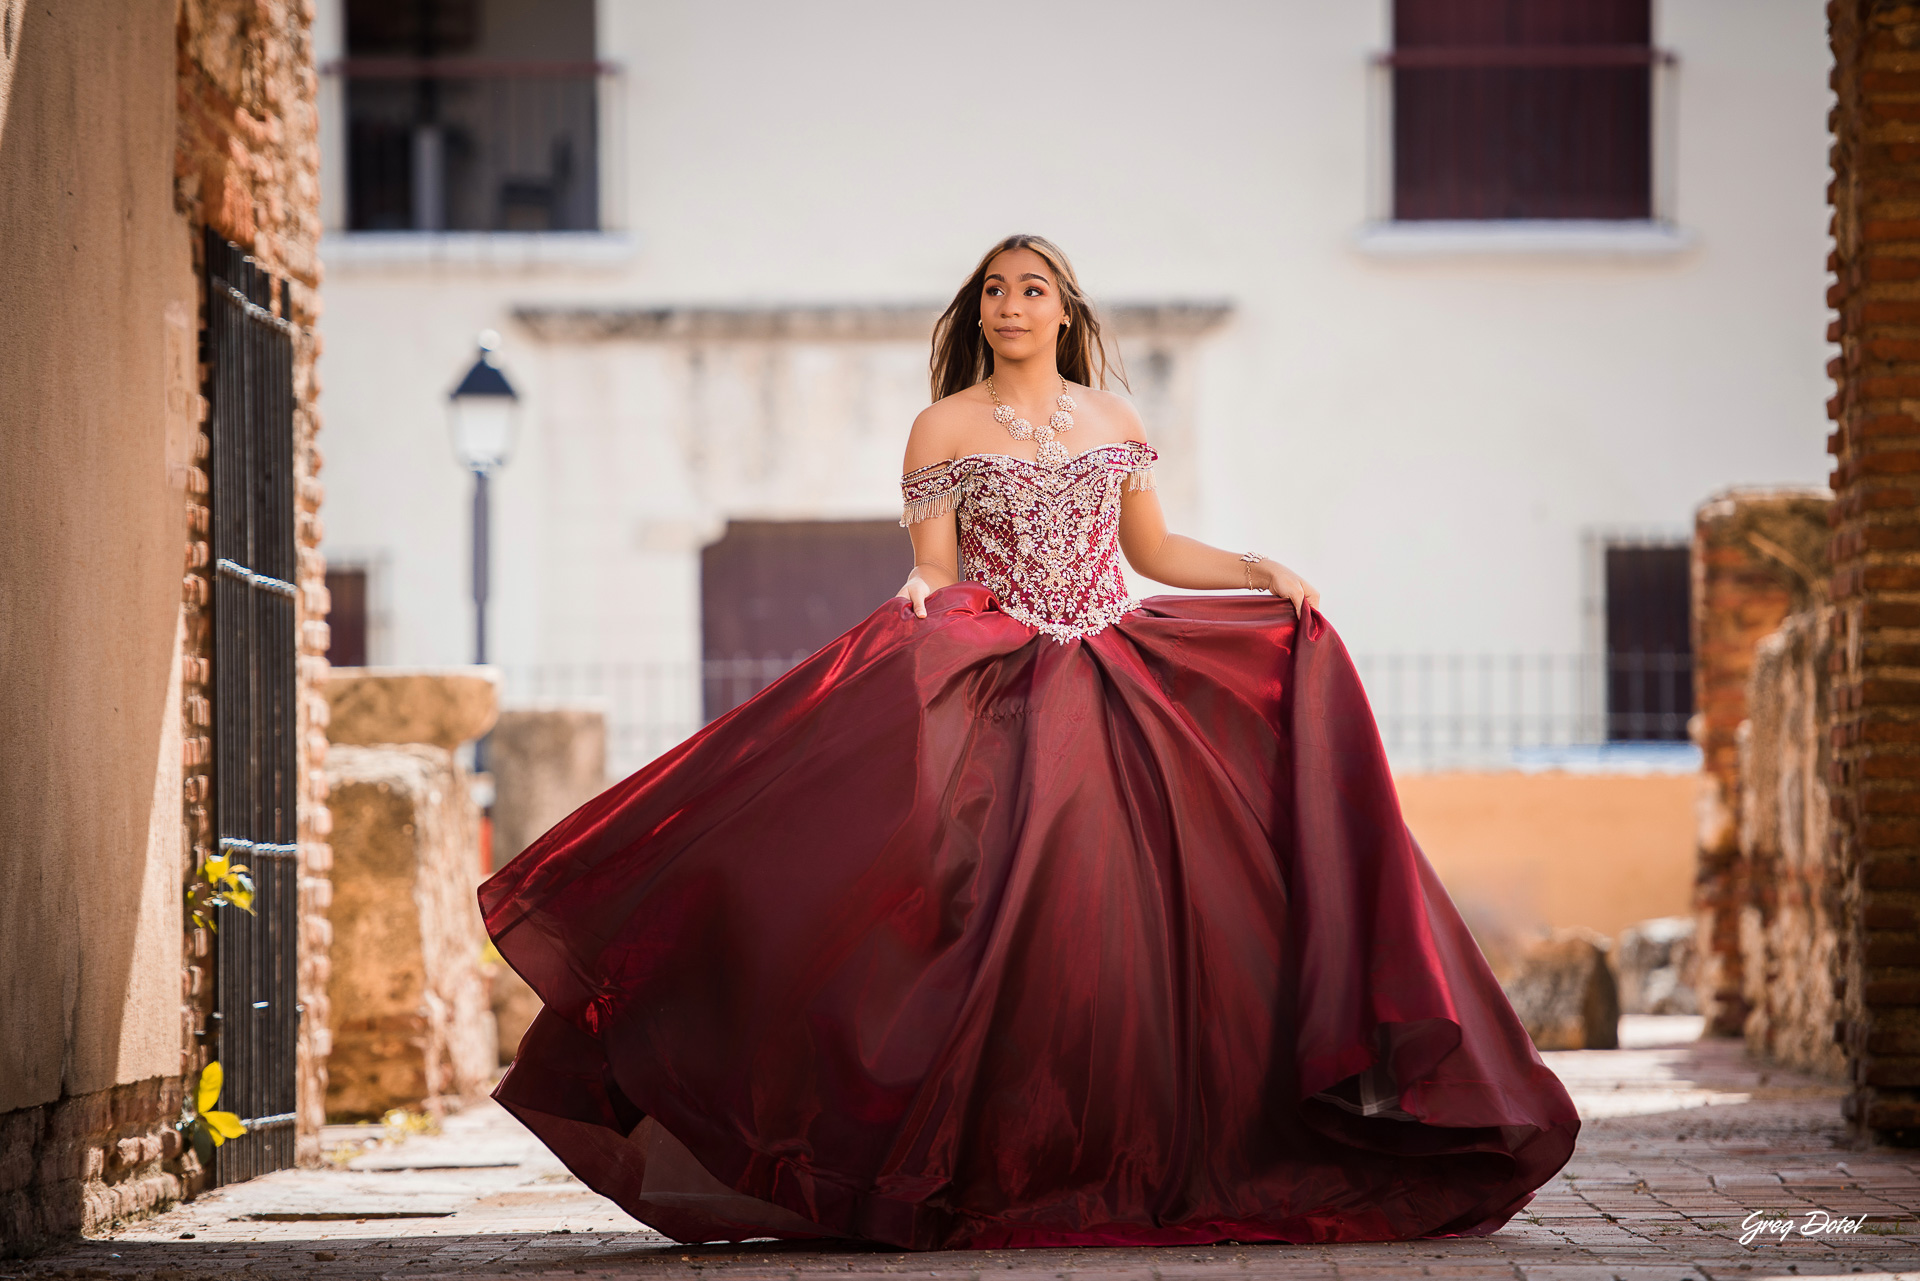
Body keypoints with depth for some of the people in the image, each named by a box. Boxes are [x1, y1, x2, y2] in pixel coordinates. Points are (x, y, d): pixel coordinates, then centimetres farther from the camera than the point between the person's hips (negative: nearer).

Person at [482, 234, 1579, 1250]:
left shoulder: (1111, 417, 12)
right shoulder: (946, 427, 3)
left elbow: (1154, 550, 18)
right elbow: (933, 572, -1)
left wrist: (1263, 572, 6)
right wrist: (918, 601, -23)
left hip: (1122, 690, 3)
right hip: (994, 698, -3)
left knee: (1136, 917, -5)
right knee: (1010, 915, -12)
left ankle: (1145, 1161, 0)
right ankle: (1001, 1167, -7)